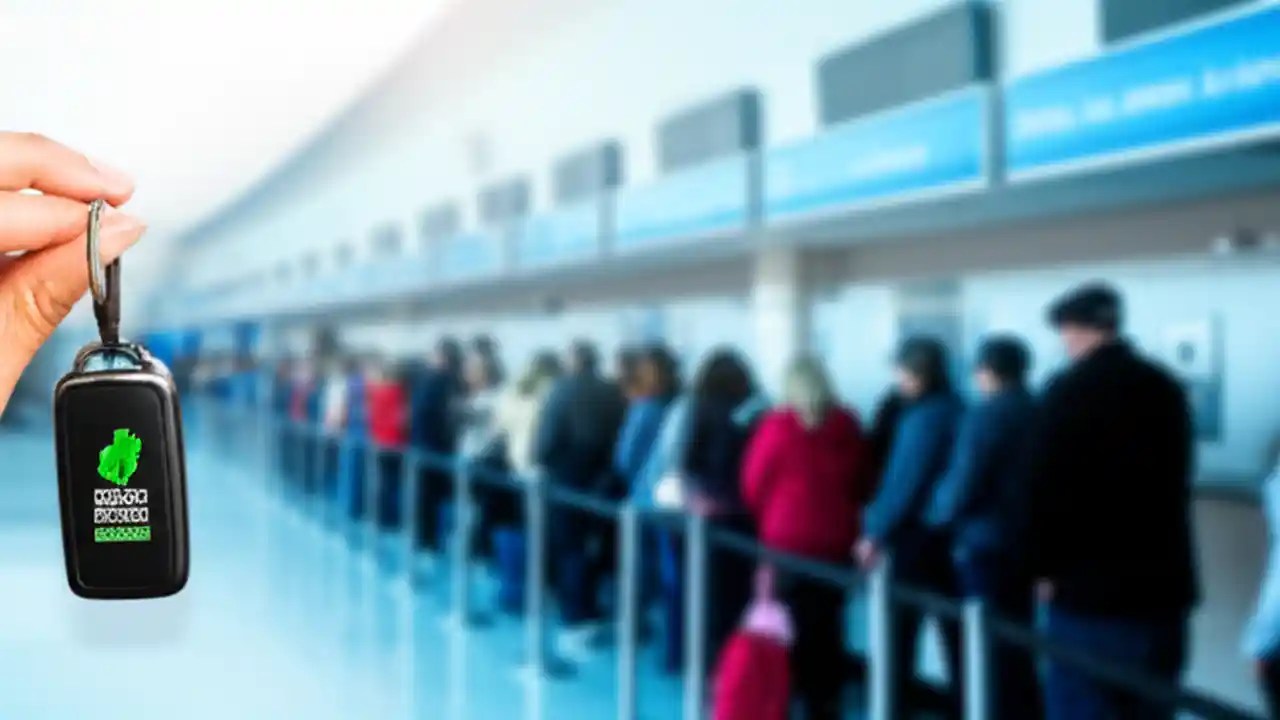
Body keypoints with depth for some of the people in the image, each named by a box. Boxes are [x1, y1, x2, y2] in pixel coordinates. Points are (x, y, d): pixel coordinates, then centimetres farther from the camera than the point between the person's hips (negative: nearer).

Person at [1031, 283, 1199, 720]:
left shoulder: (1070, 390, -11)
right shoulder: (1166, 389, 9)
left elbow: (1048, 488, -13)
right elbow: (1175, 482, 15)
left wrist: (1046, 567, -2)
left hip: (1089, 587, -6)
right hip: (1162, 584, 6)